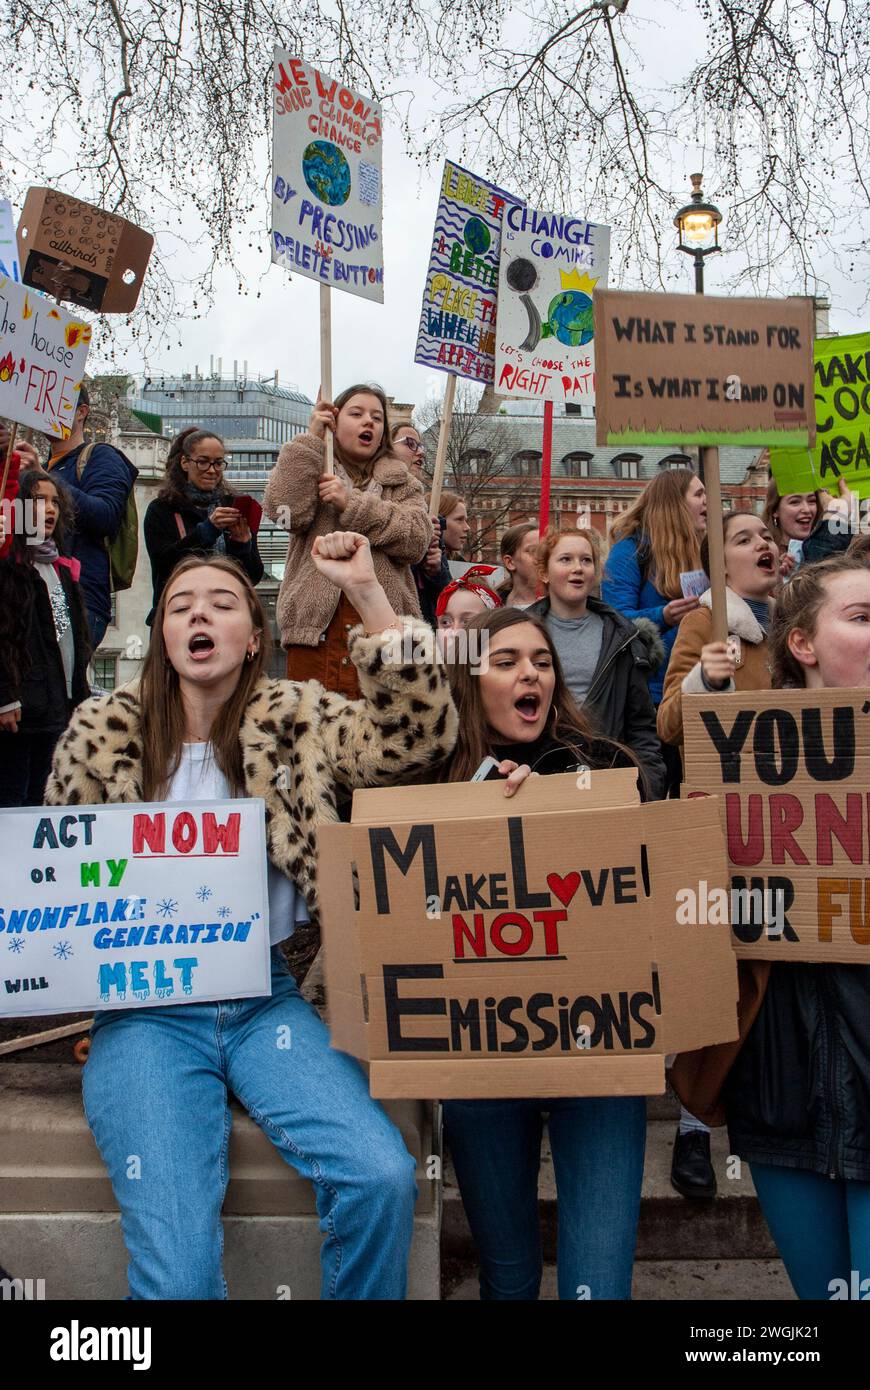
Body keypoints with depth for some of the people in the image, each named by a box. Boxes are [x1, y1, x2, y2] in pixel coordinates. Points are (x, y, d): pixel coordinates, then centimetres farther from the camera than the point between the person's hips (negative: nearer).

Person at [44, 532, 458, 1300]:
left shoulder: (296, 718, 4)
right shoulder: (99, 731, 5)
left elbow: (420, 735, -10)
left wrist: (367, 593, -15)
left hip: (264, 997, 1)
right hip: (144, 1010, -1)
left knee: (383, 1178, -20)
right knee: (178, 1265, -21)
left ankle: (361, 1294, 10)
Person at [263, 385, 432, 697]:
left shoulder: (401, 483, 18)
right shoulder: (310, 473, 15)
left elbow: (417, 540, -1)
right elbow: (285, 512, -7)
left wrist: (353, 504, -9)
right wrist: (311, 439, -3)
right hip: (316, 624, -1)